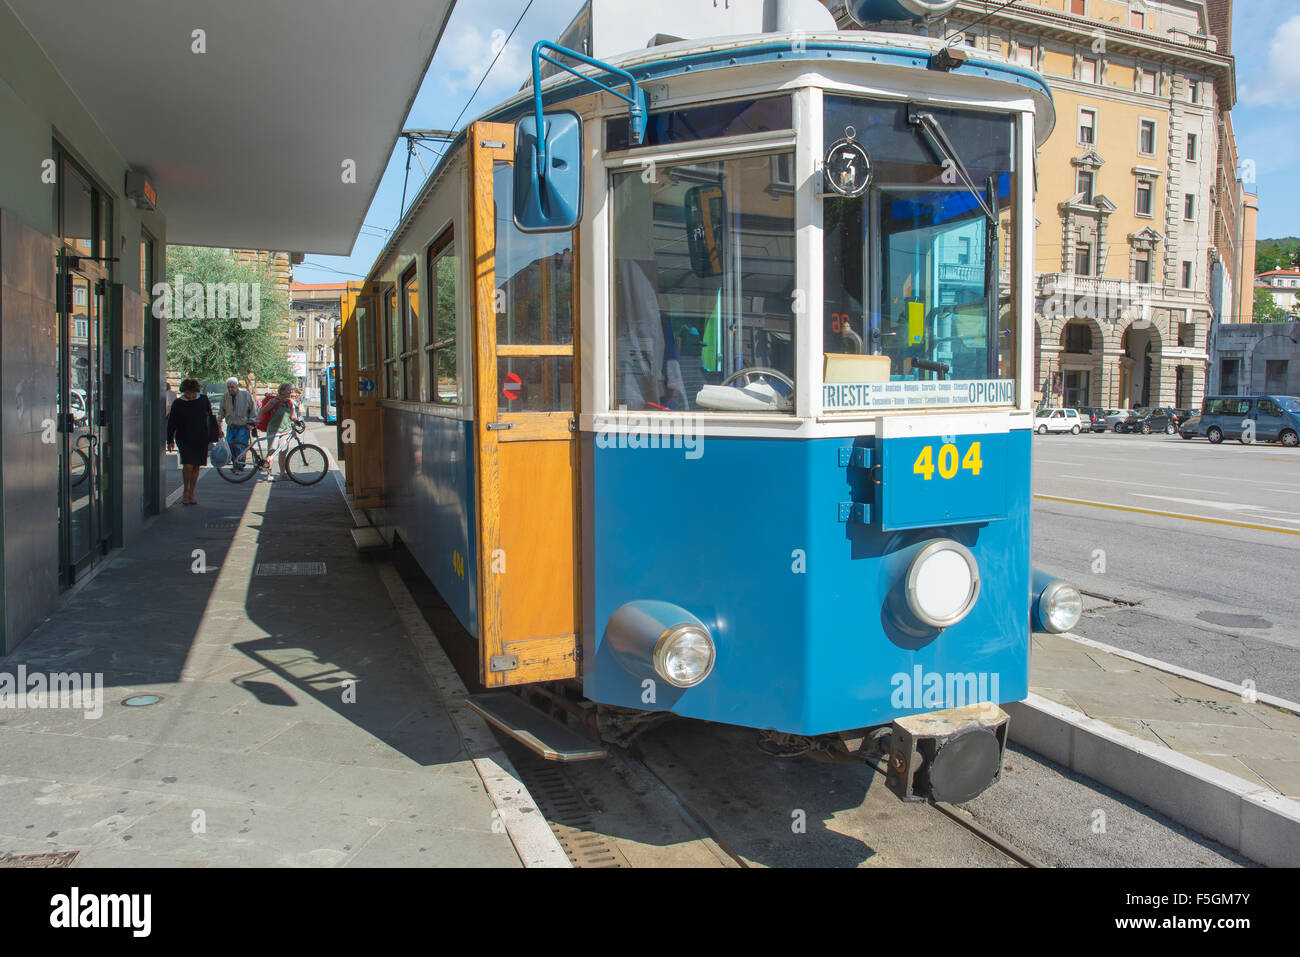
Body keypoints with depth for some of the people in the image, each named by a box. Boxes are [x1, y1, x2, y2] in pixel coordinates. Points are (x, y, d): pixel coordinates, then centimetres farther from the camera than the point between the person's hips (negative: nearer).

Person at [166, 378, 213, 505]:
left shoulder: (203, 400, 2)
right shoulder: (177, 404, -3)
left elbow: (210, 415, 18)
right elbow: (171, 423, 3)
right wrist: (170, 440, 2)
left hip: (201, 440, 2)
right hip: (184, 440, -2)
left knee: (196, 466, 7)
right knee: (188, 465, -14)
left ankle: (191, 493, 20)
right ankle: (185, 491, 8)